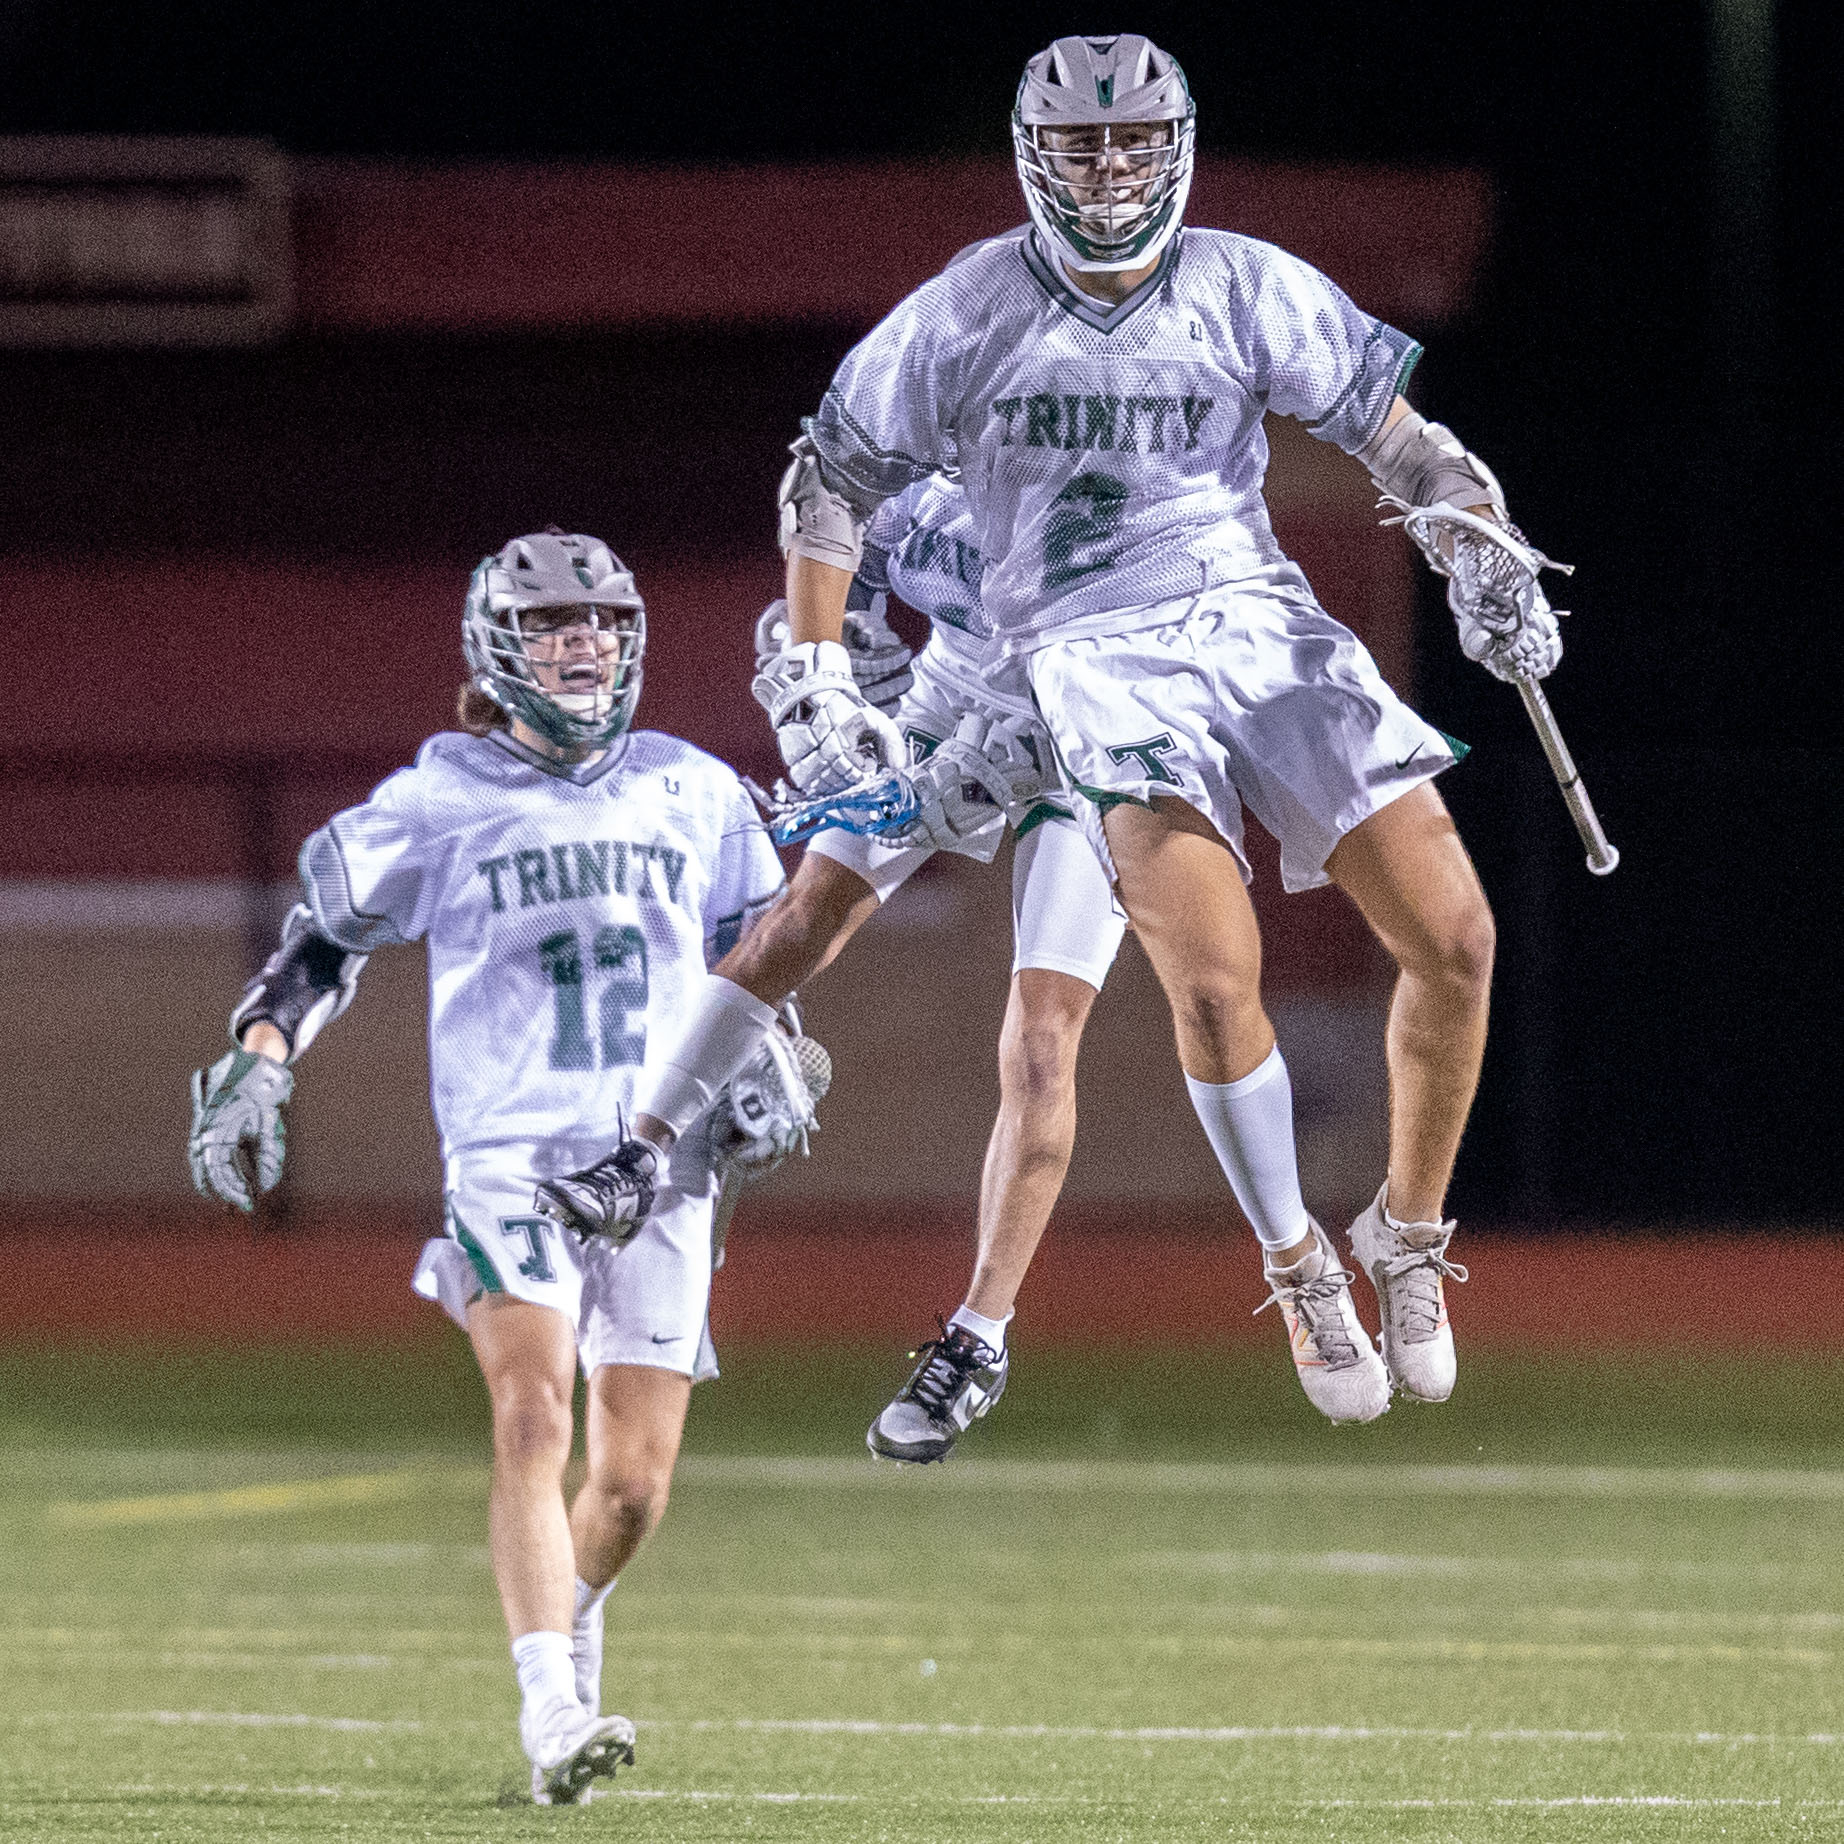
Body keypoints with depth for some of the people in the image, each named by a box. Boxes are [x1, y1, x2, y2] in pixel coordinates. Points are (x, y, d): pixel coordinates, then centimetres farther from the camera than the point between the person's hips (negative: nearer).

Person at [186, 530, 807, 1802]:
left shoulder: (694, 794, 12)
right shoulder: (441, 802, 2)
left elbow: (756, 953, 24)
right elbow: (327, 934, 10)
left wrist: (768, 1060, 8)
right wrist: (254, 1064, -1)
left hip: (663, 1164, 3)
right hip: (510, 1155, -3)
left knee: (636, 1480, 2)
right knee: (535, 1423, -22)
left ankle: (573, 1613, 35)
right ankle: (553, 1715, -25)